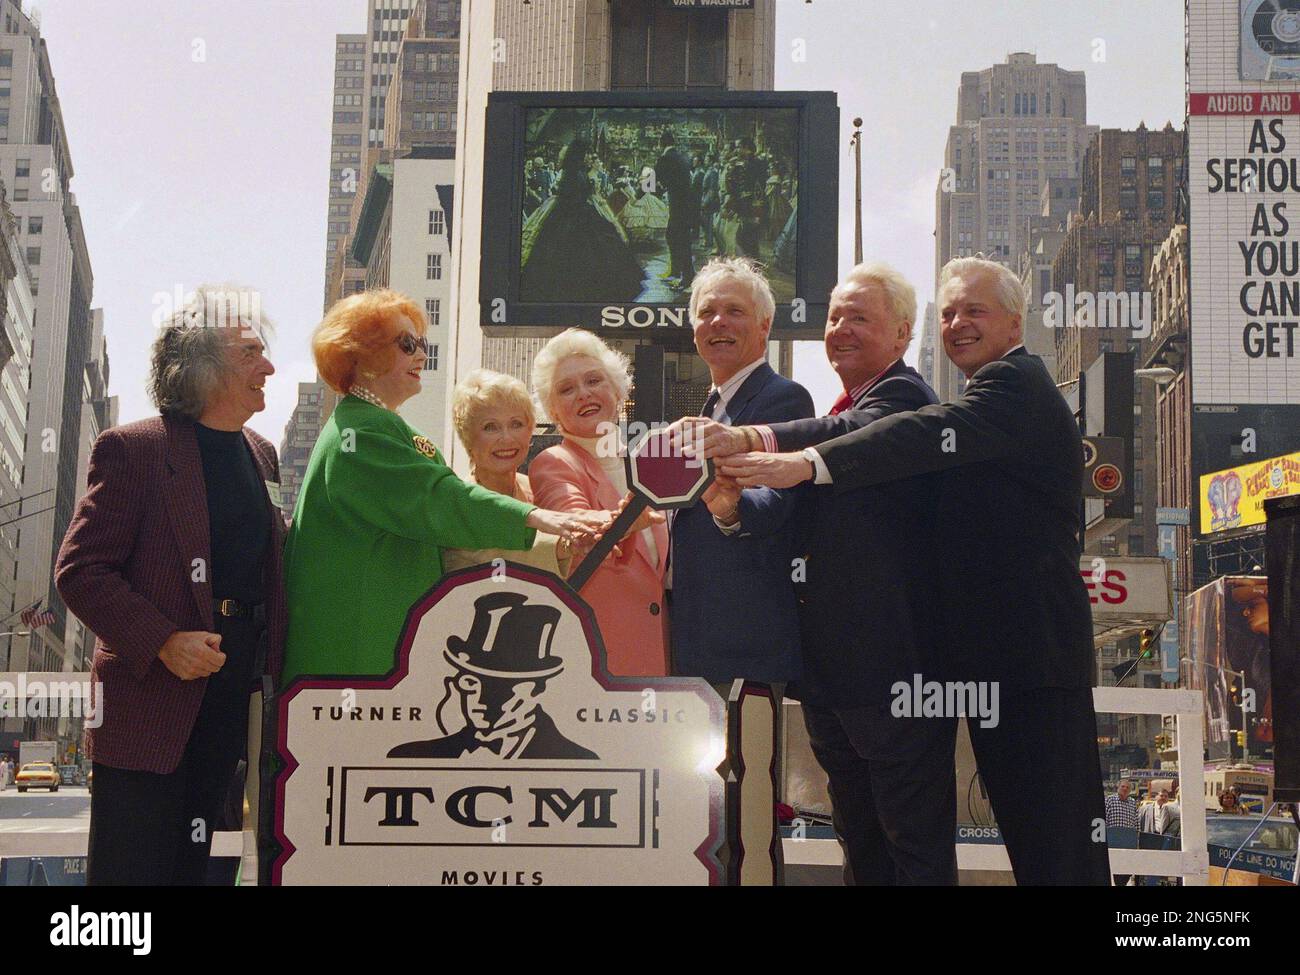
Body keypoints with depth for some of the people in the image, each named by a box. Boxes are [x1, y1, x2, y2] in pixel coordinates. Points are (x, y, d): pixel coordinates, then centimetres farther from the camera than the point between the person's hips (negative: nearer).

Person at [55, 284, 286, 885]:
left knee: (190, 866, 15)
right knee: (131, 868, 0)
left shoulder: (261, 456, 12)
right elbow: (79, 571, -11)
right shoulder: (133, 450, -9)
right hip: (150, 702, -6)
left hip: (234, 696, 6)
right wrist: (161, 642, -21)